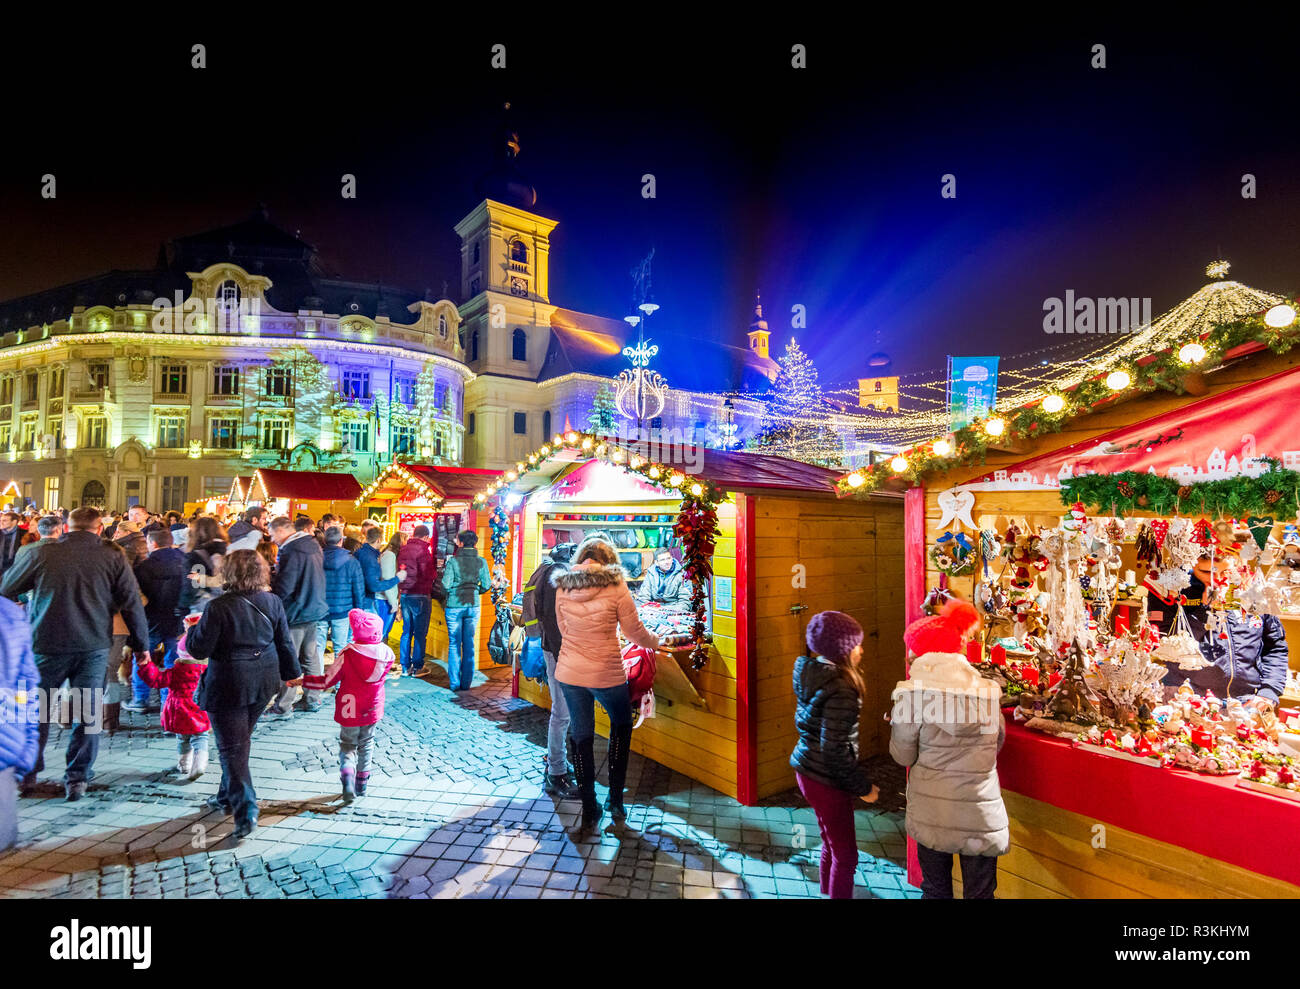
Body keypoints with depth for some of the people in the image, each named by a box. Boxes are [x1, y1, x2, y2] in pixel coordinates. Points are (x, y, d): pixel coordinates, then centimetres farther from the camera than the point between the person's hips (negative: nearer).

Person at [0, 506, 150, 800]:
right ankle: (78, 779, 12)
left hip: (48, 645, 1)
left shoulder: (41, 553, -3)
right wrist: (141, 643, 6)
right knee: (88, 714, 8)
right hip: (94, 647, -1)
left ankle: (27, 773, 30)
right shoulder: (114, 559, -5)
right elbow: (133, 604, -3)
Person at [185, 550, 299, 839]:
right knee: (240, 741, 22)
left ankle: (245, 810, -3)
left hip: (228, 687, -6)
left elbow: (199, 649, -12)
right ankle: (228, 796, 37)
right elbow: (285, 642, 6)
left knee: (232, 748, 2)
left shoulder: (219, 607, -18)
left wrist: (193, 631, 9)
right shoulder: (273, 602, -2)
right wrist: (291, 671, 19)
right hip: (263, 684, 6)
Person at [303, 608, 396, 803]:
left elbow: (327, 680, -11)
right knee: (365, 745, 20)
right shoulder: (386, 654, -11)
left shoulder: (348, 654, -17)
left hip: (350, 710, -2)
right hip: (372, 710, 2)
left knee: (348, 745, 14)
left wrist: (302, 681, 2)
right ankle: (361, 785, 28)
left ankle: (347, 775, -11)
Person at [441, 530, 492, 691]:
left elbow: (445, 584, -12)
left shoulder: (453, 561, -10)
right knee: (469, 644, 10)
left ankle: (455, 683, 9)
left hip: (454, 606, -2)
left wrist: (444, 571, 9)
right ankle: (466, 682, 14)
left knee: (454, 644, 7)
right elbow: (487, 585, -1)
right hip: (473, 606, 2)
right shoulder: (481, 562, -1)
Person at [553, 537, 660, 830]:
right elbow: (633, 630, -5)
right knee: (621, 728, 21)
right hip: (606, 674, -3)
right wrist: (655, 641, 15)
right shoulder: (615, 585, -12)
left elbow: (563, 629, 9)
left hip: (569, 673, 3)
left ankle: (589, 811, 23)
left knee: (581, 736, 14)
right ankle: (616, 801, 24)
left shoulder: (563, 587, -2)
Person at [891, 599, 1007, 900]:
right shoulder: (986, 689, -5)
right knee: (979, 892, 17)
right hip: (979, 816, 2)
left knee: (935, 889, 18)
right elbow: (996, 742, 5)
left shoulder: (912, 693, -15)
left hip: (930, 813, -1)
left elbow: (903, 755, -9)